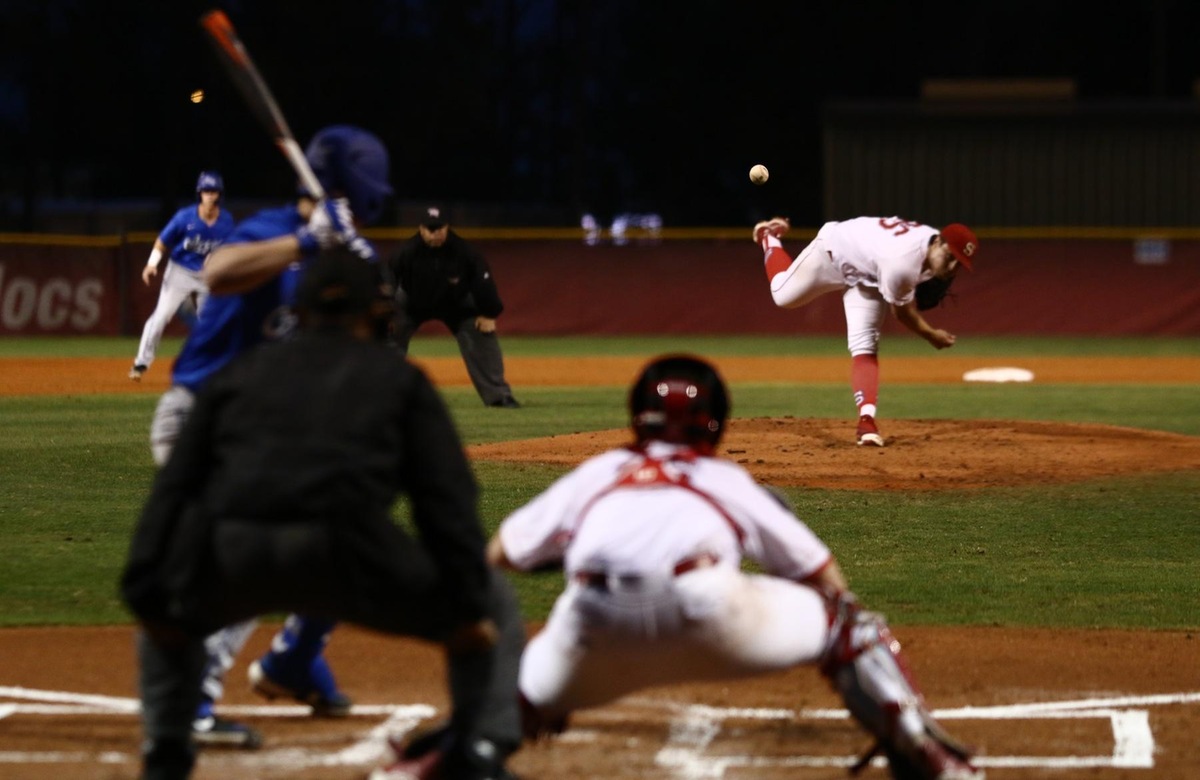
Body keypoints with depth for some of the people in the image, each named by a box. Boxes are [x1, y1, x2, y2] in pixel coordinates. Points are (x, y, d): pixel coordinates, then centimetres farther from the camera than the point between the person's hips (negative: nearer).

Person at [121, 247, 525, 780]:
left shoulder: (239, 372, 29)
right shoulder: (399, 377, 23)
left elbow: (174, 489, 18)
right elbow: (446, 499, 10)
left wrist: (145, 596, 14)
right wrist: (470, 609, 6)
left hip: (227, 556, 2)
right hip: (343, 553, -2)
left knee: (168, 614, 37)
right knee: (492, 606, 21)